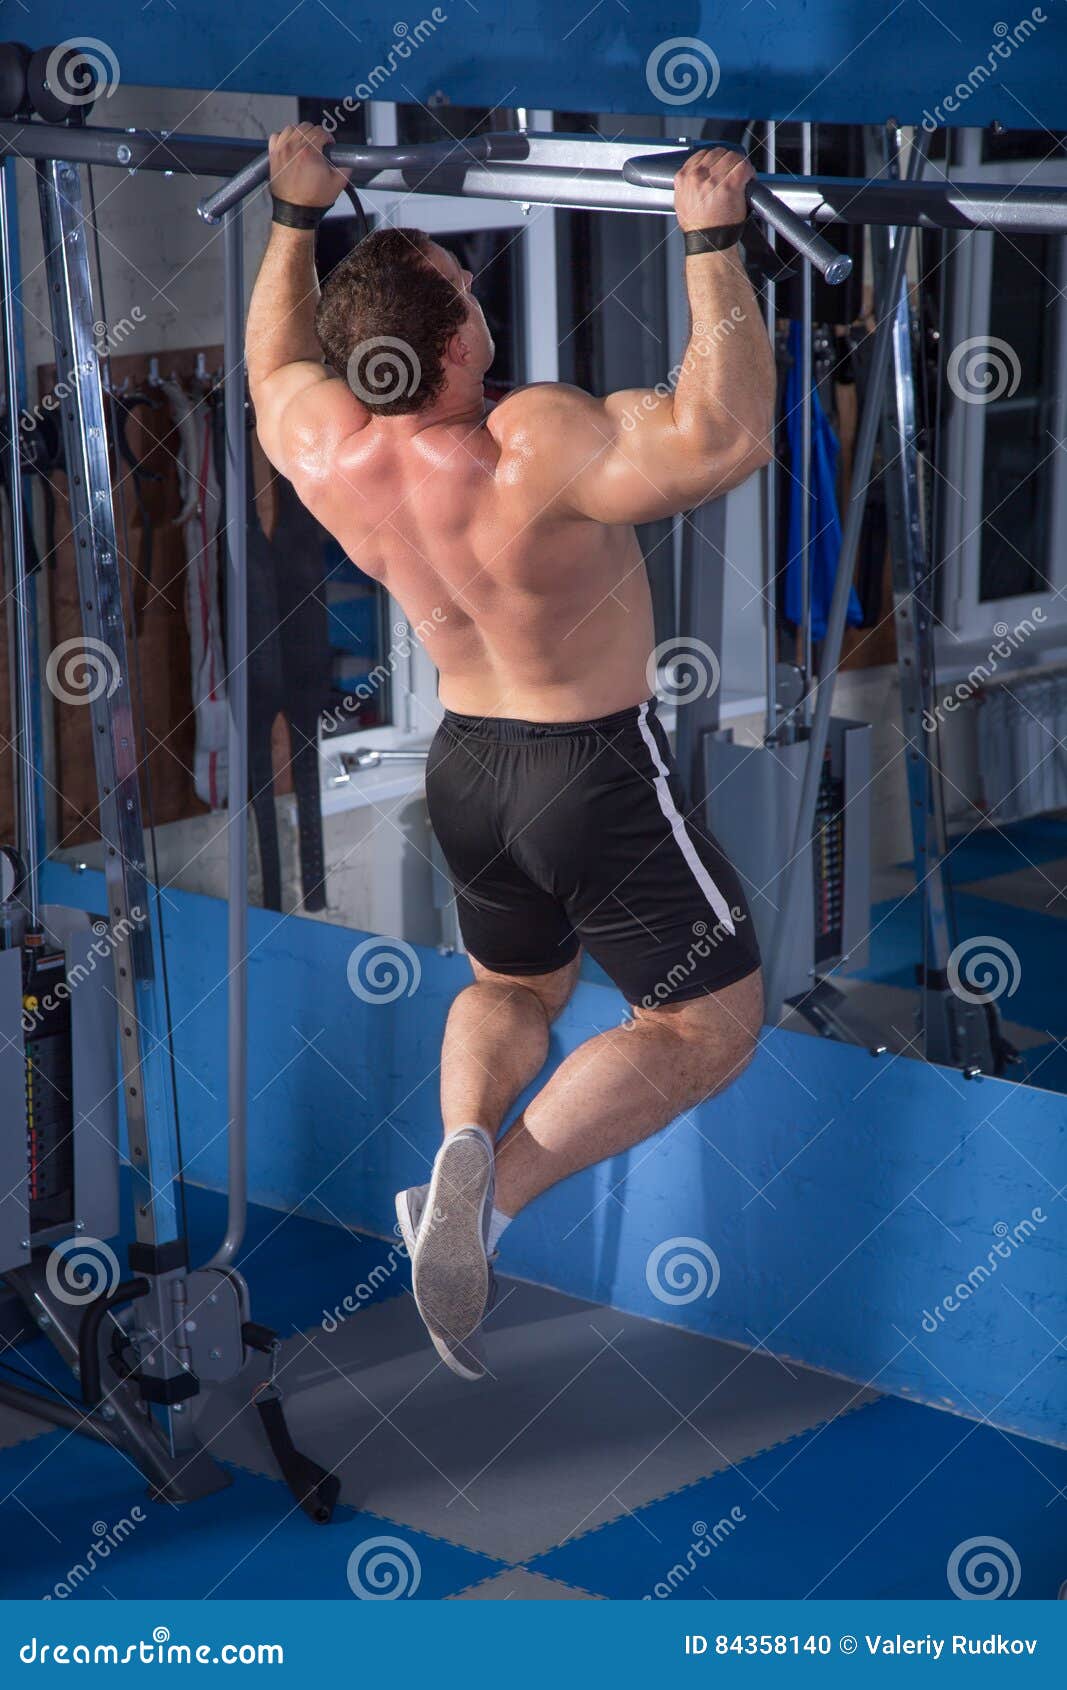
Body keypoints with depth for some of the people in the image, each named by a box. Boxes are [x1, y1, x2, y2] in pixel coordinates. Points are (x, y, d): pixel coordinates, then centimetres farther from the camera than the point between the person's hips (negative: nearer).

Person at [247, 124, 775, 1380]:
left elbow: (271, 366, 12)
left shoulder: (329, 450, -11)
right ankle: (497, 1187, -13)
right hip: (598, 770, -7)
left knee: (512, 987, 31)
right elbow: (724, 438, -38)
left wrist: (296, 219, 19)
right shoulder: (532, 449, -32)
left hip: (466, 761, 7)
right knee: (709, 1026, 6)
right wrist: (714, 245, -30)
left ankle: (465, 1140, 2)